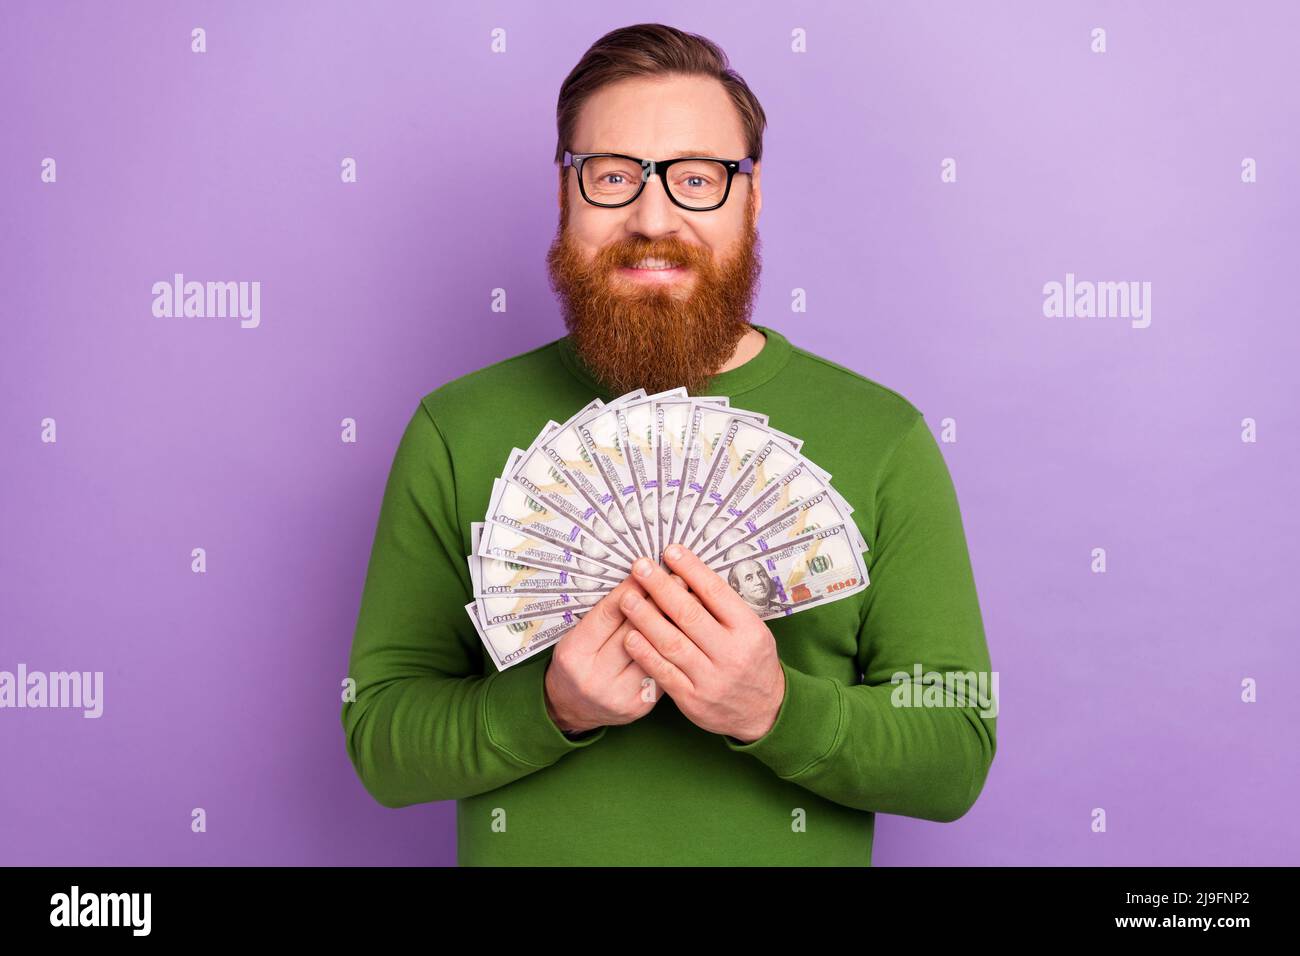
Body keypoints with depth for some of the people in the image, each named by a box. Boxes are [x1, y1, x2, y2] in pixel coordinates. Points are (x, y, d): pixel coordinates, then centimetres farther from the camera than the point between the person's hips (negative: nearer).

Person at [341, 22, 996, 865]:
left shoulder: (883, 438, -8)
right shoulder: (456, 432, -7)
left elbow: (957, 762, -9)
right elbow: (379, 743, -7)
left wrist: (776, 709, -26)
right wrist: (553, 707, -24)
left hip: (792, 842, 0)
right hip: (525, 843, 0)